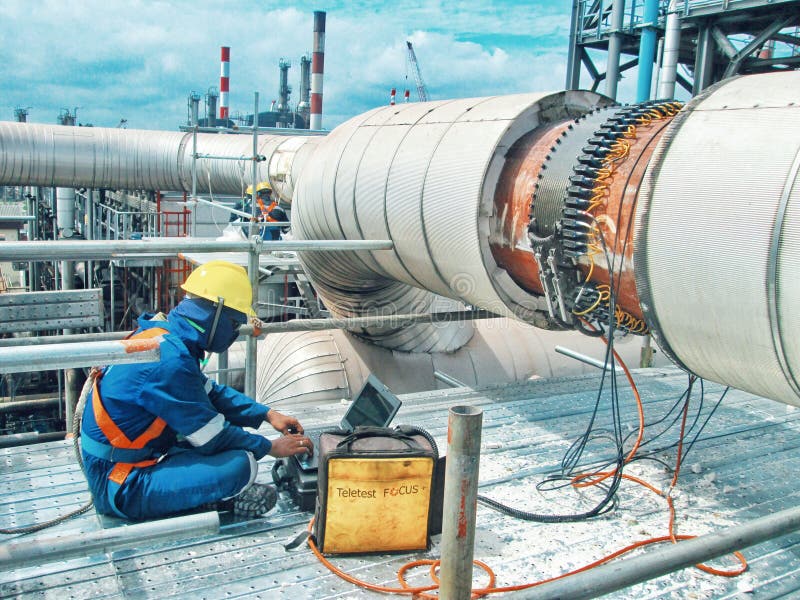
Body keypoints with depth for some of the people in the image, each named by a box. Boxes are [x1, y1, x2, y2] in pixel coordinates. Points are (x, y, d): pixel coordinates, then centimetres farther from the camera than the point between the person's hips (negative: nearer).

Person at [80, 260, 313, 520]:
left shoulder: (161, 334, 4)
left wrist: (267, 414, 12)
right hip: (121, 489, -10)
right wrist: (270, 447, -3)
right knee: (241, 464, -25)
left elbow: (212, 393, 17)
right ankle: (227, 496, 5)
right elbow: (212, 437, -17)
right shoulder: (171, 360, -26)